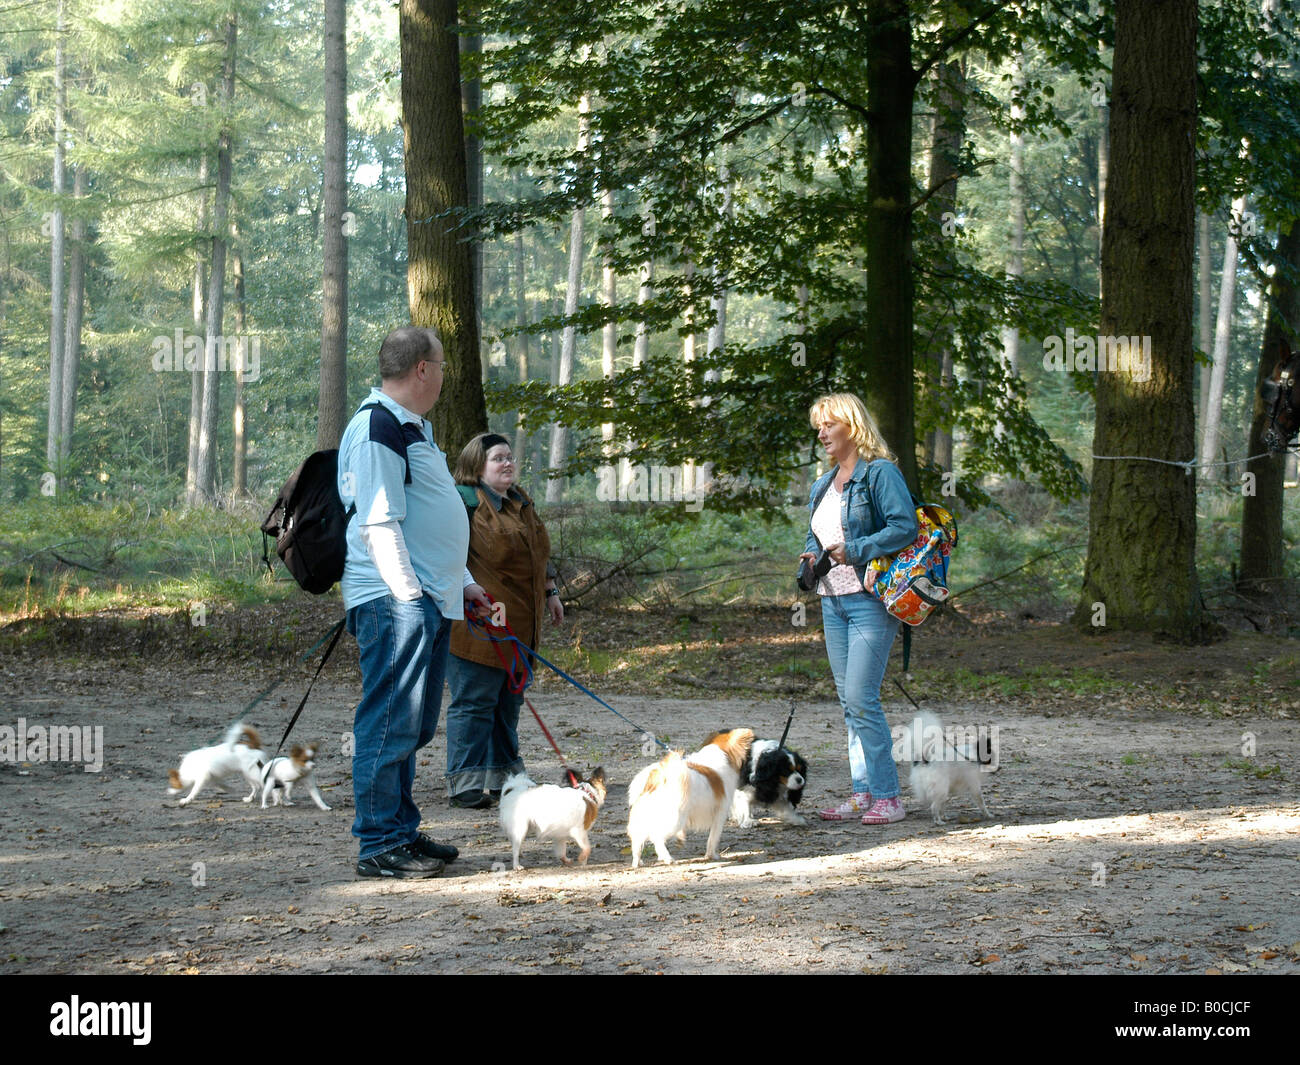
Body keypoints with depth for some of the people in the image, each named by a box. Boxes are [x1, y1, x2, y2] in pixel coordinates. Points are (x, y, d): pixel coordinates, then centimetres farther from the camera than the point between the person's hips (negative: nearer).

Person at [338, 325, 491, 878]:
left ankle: (402, 830, 21)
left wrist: (462, 582, 27)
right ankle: (379, 844, -6)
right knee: (390, 721, -9)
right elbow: (380, 524, -19)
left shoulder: (413, 428, 21)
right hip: (394, 600, -11)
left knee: (414, 725, 14)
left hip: (428, 599, 11)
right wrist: (408, 595, -21)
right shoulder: (376, 429, -13)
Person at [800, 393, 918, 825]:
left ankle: (887, 795, -6)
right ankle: (863, 792, 14)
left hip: (870, 598, -9)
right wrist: (810, 555, 7)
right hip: (833, 600, 9)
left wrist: (854, 550, -18)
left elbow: (905, 527, -17)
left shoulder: (879, 473, -8)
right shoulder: (824, 483, 18)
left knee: (861, 697, -13)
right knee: (849, 700, 9)